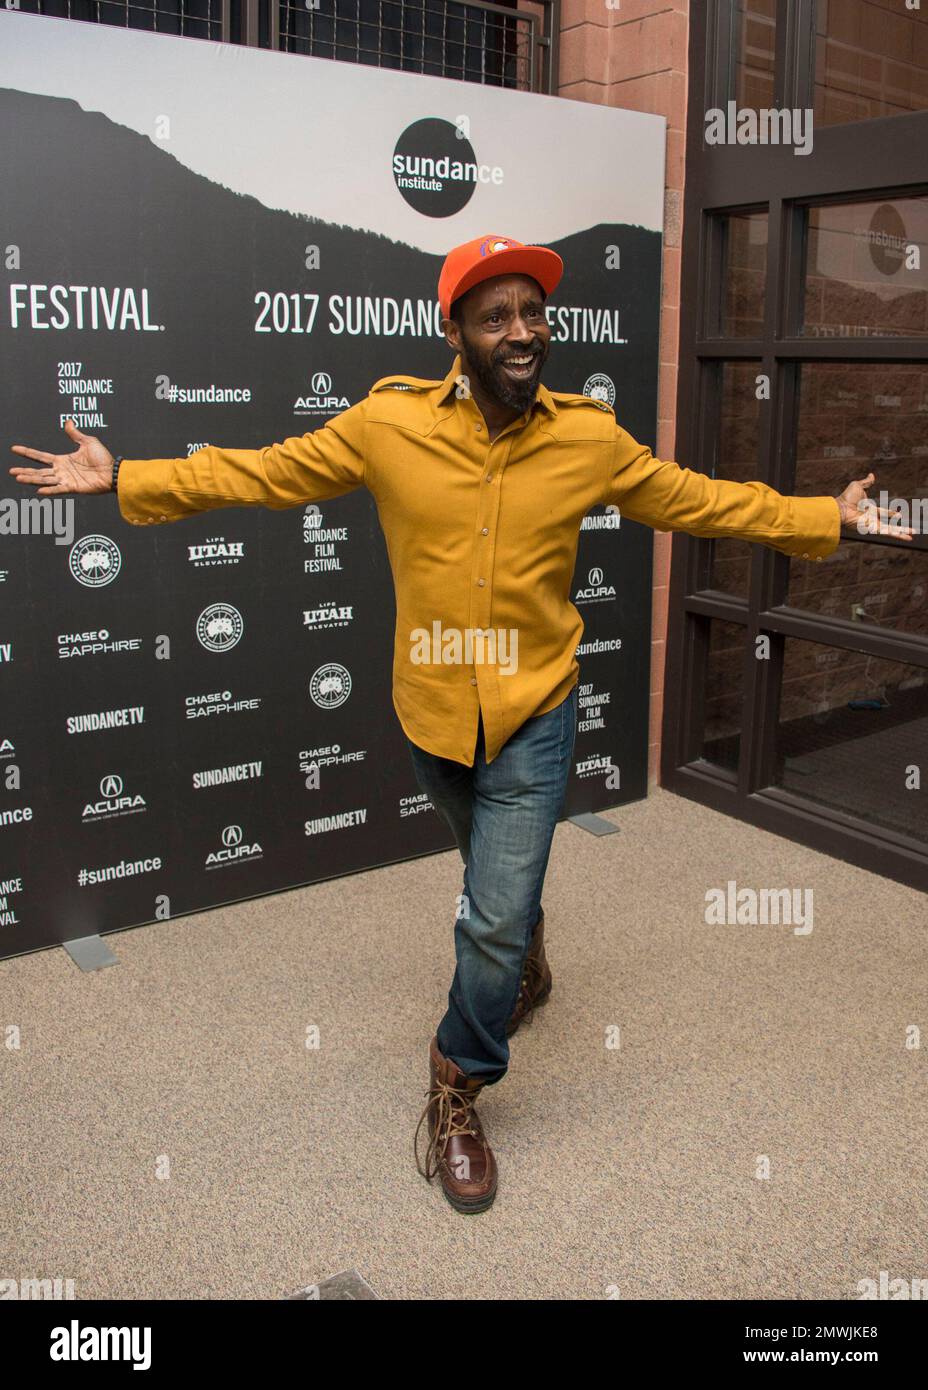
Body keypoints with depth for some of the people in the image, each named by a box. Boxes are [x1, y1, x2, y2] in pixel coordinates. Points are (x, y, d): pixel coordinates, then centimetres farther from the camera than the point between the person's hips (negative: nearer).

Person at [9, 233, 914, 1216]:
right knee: (498, 879, 26)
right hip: (430, 712, 1)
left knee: (495, 920, -3)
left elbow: (695, 500, 4)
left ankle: (457, 1093, 23)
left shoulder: (589, 438, -9)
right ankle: (526, 965, 60)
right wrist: (123, 479, -4)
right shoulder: (388, 423, -11)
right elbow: (262, 473, -3)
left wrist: (826, 517, 5)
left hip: (534, 718, -1)